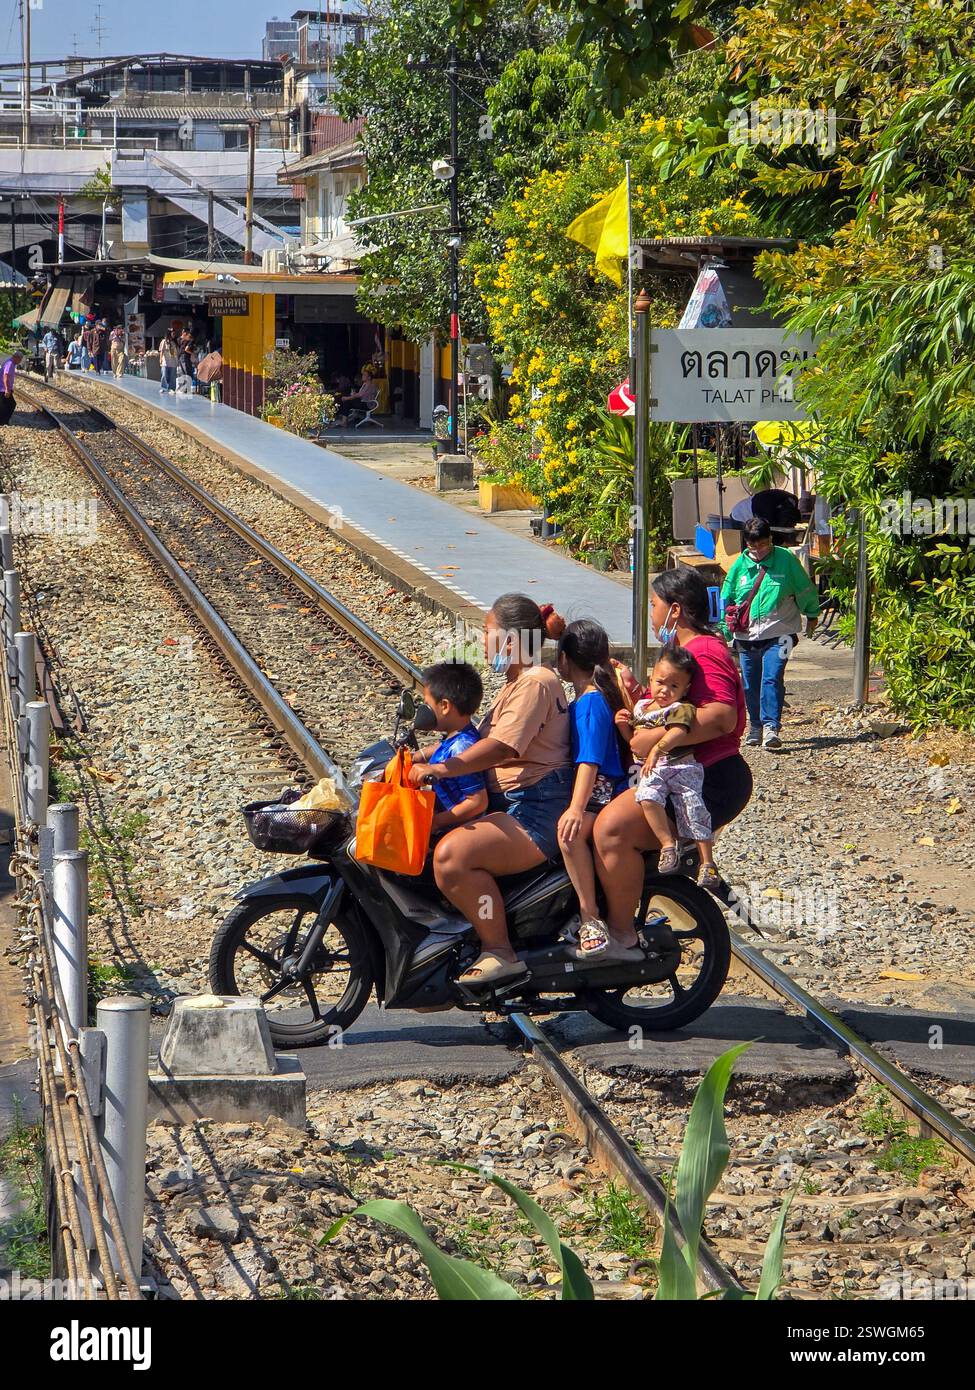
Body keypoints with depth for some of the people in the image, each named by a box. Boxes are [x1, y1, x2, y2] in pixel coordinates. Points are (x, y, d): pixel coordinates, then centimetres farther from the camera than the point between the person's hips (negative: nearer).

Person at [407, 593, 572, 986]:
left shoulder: (536, 683, -13)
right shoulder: (520, 681, 22)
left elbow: (502, 747, -24)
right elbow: (486, 740, 28)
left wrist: (439, 769, -28)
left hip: (536, 813, -12)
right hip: (510, 802, 12)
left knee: (452, 855, -30)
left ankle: (499, 953, -24)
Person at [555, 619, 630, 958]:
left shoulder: (590, 704, -15)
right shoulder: (597, 696, 18)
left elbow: (590, 760, -26)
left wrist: (577, 808, -35)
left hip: (601, 790, -12)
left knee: (569, 831, -35)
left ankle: (590, 918, -38)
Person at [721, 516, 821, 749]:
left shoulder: (786, 559, -4)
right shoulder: (739, 566, 3)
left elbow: (806, 590, 9)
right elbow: (727, 599, 13)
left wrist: (812, 616, 20)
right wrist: (726, 630, 12)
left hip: (778, 635, -3)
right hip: (746, 636, 4)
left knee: (772, 679, -18)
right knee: (751, 684, 10)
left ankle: (771, 726, -21)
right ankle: (756, 727, 26)